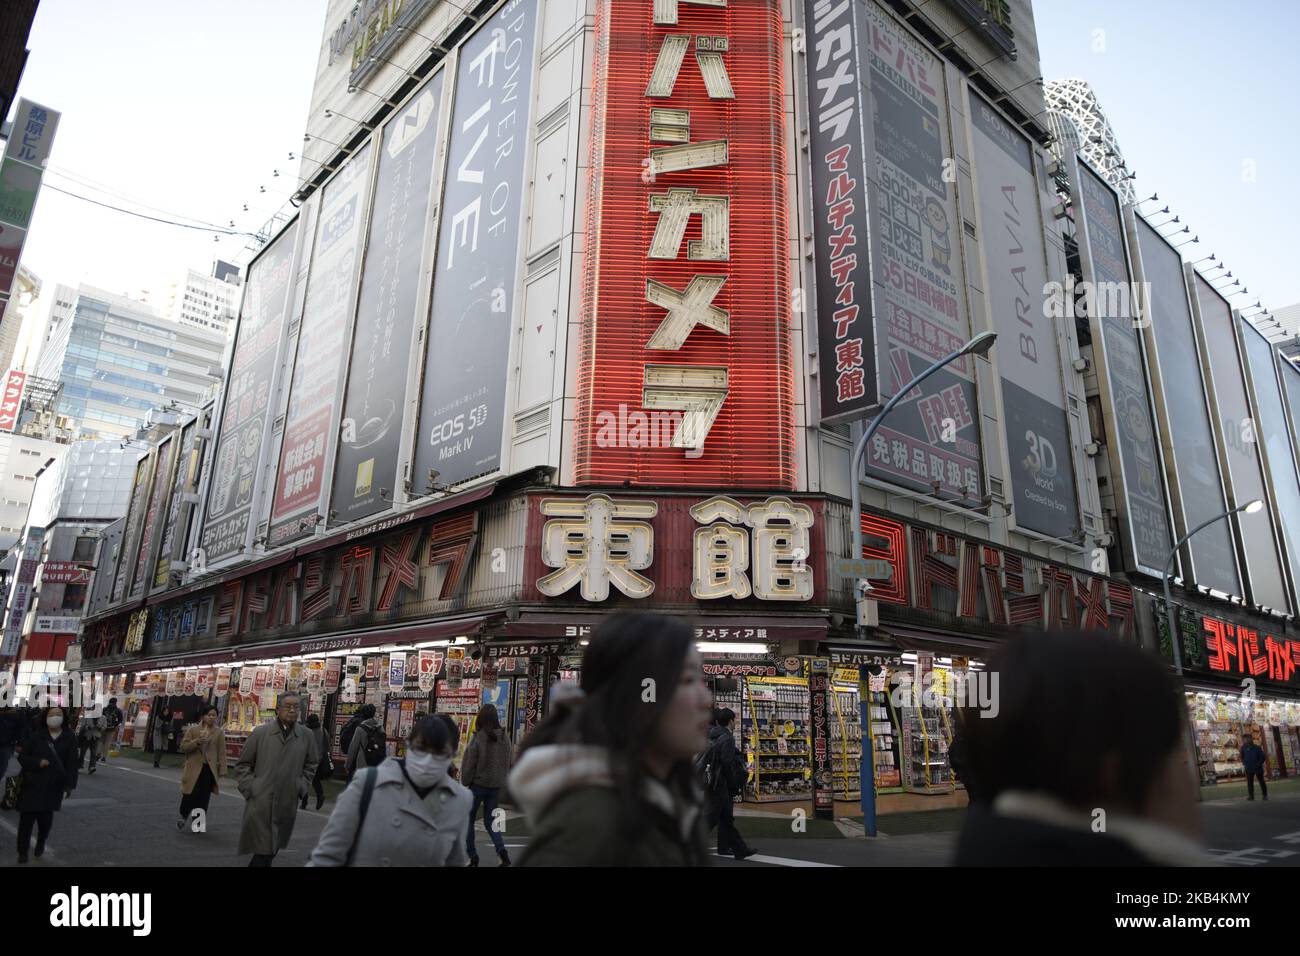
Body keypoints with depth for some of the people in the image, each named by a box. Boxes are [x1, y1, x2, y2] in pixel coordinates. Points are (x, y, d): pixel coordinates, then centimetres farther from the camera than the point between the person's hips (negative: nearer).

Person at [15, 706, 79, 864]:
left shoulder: (70, 738, -2)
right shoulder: (35, 736, -3)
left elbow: (72, 763, -2)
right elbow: (22, 757, 1)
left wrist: (70, 785, -6)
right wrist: (38, 762, -17)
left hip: (54, 786, 0)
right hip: (32, 784, 0)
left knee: (46, 819, 4)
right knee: (27, 818, -1)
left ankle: (40, 845, 29)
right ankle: (22, 851, 14)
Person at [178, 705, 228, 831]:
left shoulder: (218, 733, 4)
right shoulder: (193, 730, 3)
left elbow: (221, 753, 3)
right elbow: (183, 747, -1)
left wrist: (222, 771, -2)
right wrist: (197, 742, -18)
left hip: (209, 769, 1)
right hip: (194, 768, -1)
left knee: (203, 798, 3)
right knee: (189, 795, 1)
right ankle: (184, 816, 29)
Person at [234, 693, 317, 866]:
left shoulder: (306, 735, 2)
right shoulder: (260, 732, -3)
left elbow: (310, 765, 16)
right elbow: (243, 765, 5)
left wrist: (301, 787, 6)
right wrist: (250, 789, -3)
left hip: (287, 805, 3)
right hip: (260, 802, -2)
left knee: (273, 850, 13)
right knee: (263, 850, -3)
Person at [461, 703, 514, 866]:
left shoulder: (478, 738, -15)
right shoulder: (505, 738, 0)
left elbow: (469, 765, -10)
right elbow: (510, 763, 5)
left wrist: (465, 783, 3)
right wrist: (503, 782, 12)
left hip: (478, 785, -4)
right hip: (496, 786, 4)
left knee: (468, 821, 14)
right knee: (490, 821, 14)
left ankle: (472, 856, 13)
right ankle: (501, 849, -7)